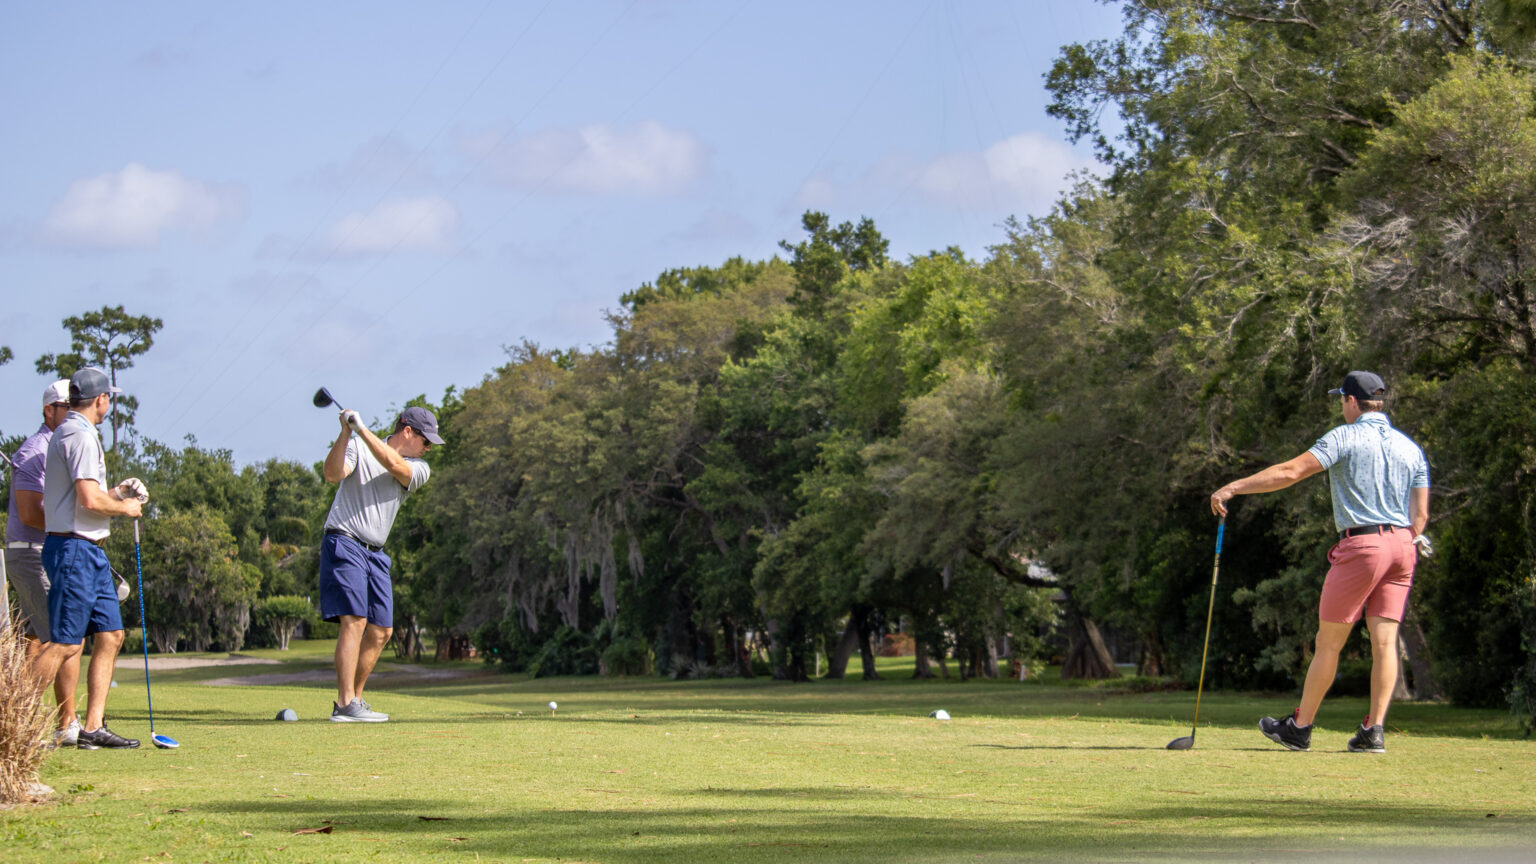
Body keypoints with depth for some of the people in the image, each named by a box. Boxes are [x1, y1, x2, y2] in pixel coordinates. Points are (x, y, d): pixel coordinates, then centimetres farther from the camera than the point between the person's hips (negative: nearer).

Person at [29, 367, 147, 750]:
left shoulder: (67, 432, 18)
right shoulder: (81, 436, -15)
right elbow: (89, 500, -23)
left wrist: (116, 492, 14)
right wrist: (125, 507, -7)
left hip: (90, 552, 10)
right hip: (74, 549, -10)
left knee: (110, 635, 8)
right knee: (65, 644, -10)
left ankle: (93, 727, 8)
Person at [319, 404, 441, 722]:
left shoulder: (419, 469, 11)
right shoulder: (357, 448, 2)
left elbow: (393, 465, -11)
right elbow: (332, 473, -16)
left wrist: (361, 428, -19)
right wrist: (346, 433, -25)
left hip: (375, 553, 7)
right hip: (344, 543, -7)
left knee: (381, 631, 5)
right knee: (355, 620, -18)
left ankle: (353, 700, 16)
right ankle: (346, 705, -21)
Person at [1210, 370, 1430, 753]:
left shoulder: (1346, 437, -5)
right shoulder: (1411, 448, 13)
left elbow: (1291, 471, -13)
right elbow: (1420, 513, 11)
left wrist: (1232, 487, -11)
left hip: (1361, 543, -6)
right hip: (1402, 545, 6)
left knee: (1329, 641, 2)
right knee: (1384, 641, 3)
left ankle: (1299, 728, 9)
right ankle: (1374, 731, -3)